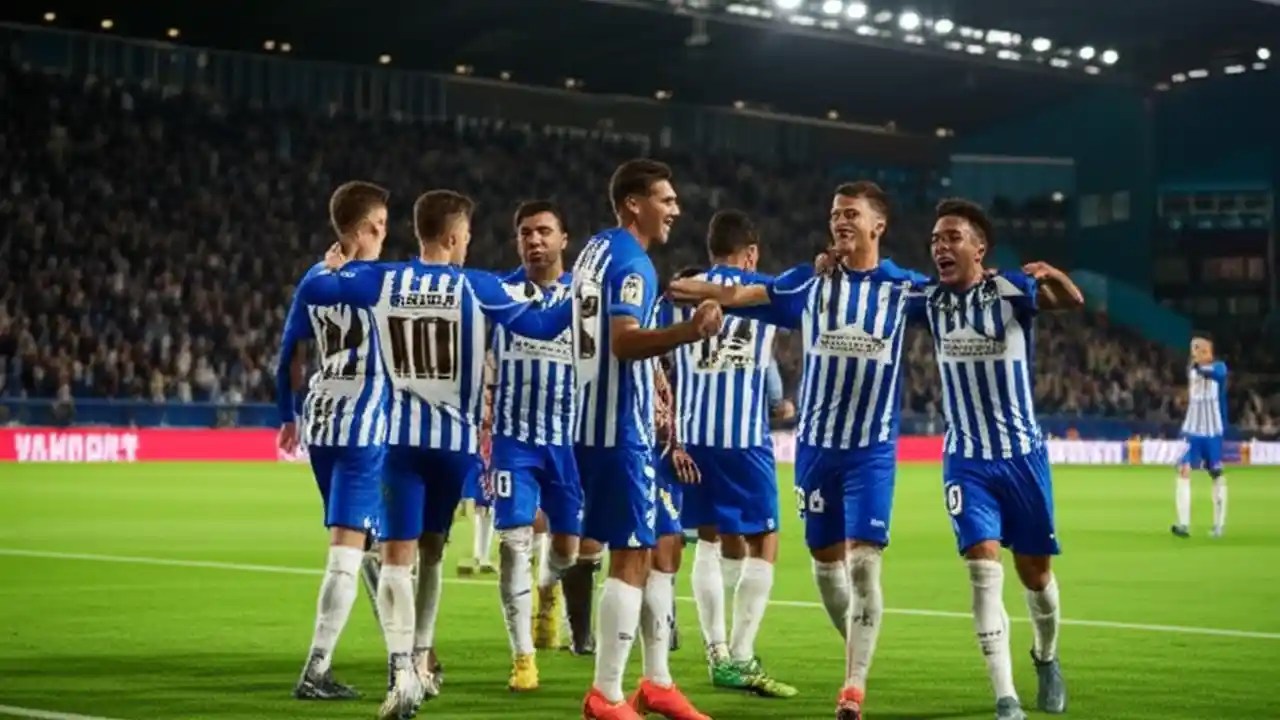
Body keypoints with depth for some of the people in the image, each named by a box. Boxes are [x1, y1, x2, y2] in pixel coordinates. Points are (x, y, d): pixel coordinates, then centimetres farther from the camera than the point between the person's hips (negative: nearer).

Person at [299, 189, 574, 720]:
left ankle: (401, 666, -24)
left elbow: (311, 290, 4)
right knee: (430, 549, 18)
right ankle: (421, 661, 26)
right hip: (456, 436, 0)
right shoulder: (475, 287, -6)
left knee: (397, 554, -5)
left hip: (403, 434, 0)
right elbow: (540, 328, -5)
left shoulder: (383, 281, -1)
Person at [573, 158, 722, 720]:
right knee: (631, 557, -6)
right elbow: (624, 340, -29)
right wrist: (687, 332, -43)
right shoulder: (632, 262, -14)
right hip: (621, 428, -10)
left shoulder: (596, 249, 16)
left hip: (594, 420, 10)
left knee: (652, 549, 16)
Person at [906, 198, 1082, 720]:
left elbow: (1072, 301, -24)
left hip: (1022, 455, -1)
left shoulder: (1011, 289, -12)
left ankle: (1046, 657, 41)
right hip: (966, 461, 1)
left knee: (1033, 570, 11)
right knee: (984, 568, -12)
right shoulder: (928, 298, -2)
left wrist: (1051, 274, -47)